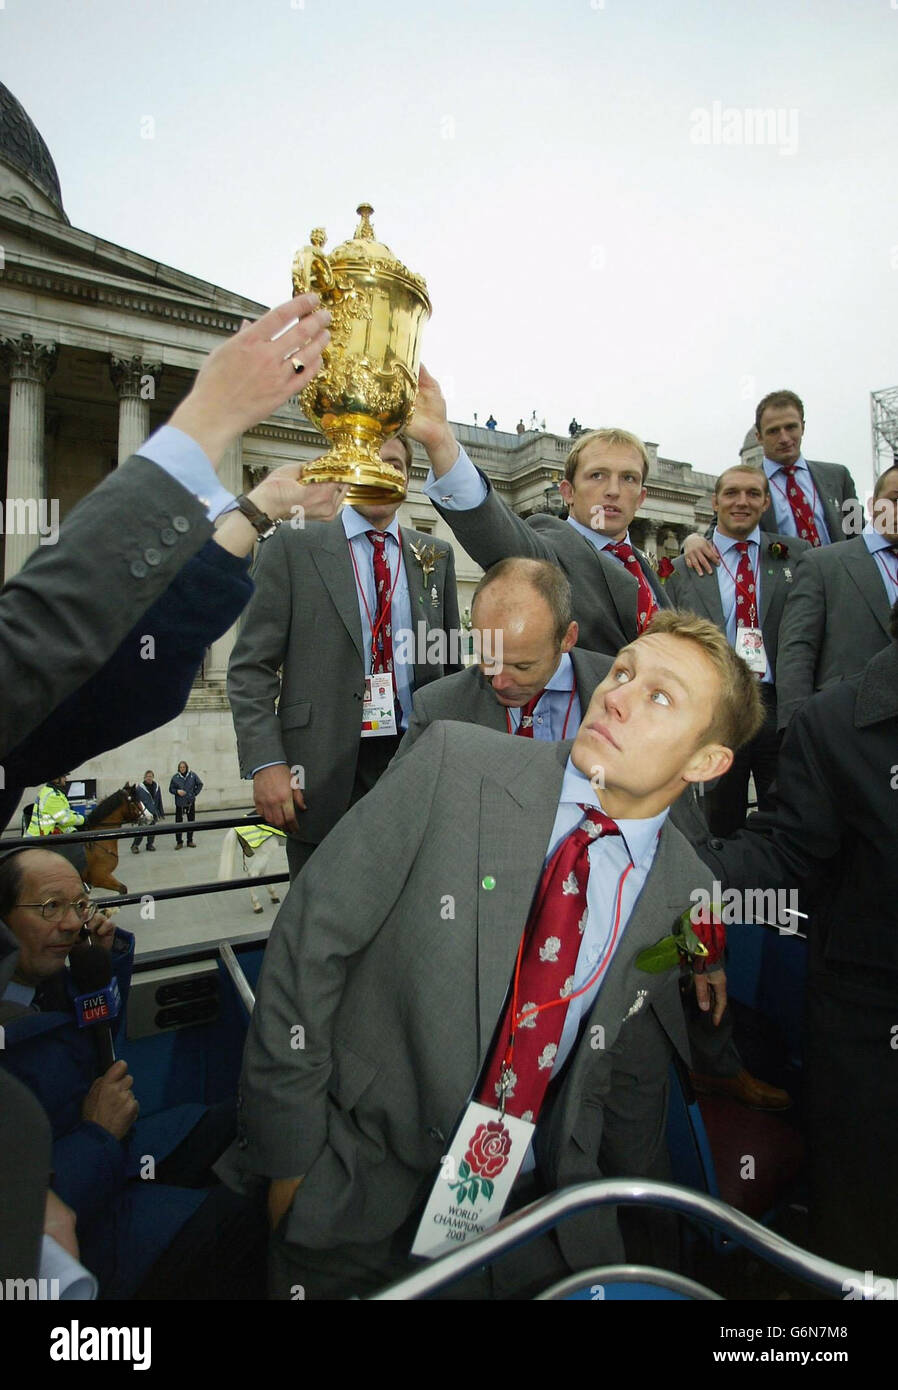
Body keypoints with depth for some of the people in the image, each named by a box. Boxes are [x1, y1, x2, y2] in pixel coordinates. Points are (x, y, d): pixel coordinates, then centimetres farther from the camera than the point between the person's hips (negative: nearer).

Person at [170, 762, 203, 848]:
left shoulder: (192, 775, -1)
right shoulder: (175, 777, -3)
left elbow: (200, 784, 10)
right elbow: (171, 789, 5)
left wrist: (195, 793, 1)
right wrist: (177, 791, -14)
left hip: (191, 802, 1)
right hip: (179, 803, -1)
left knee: (191, 822, 8)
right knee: (178, 822, -2)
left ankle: (190, 841, 20)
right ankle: (179, 842, 7)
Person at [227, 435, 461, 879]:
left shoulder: (436, 557, 11)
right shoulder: (293, 548, 2)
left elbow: (451, 666, 14)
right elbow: (250, 668, -2)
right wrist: (265, 763, -12)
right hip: (323, 770, -2)